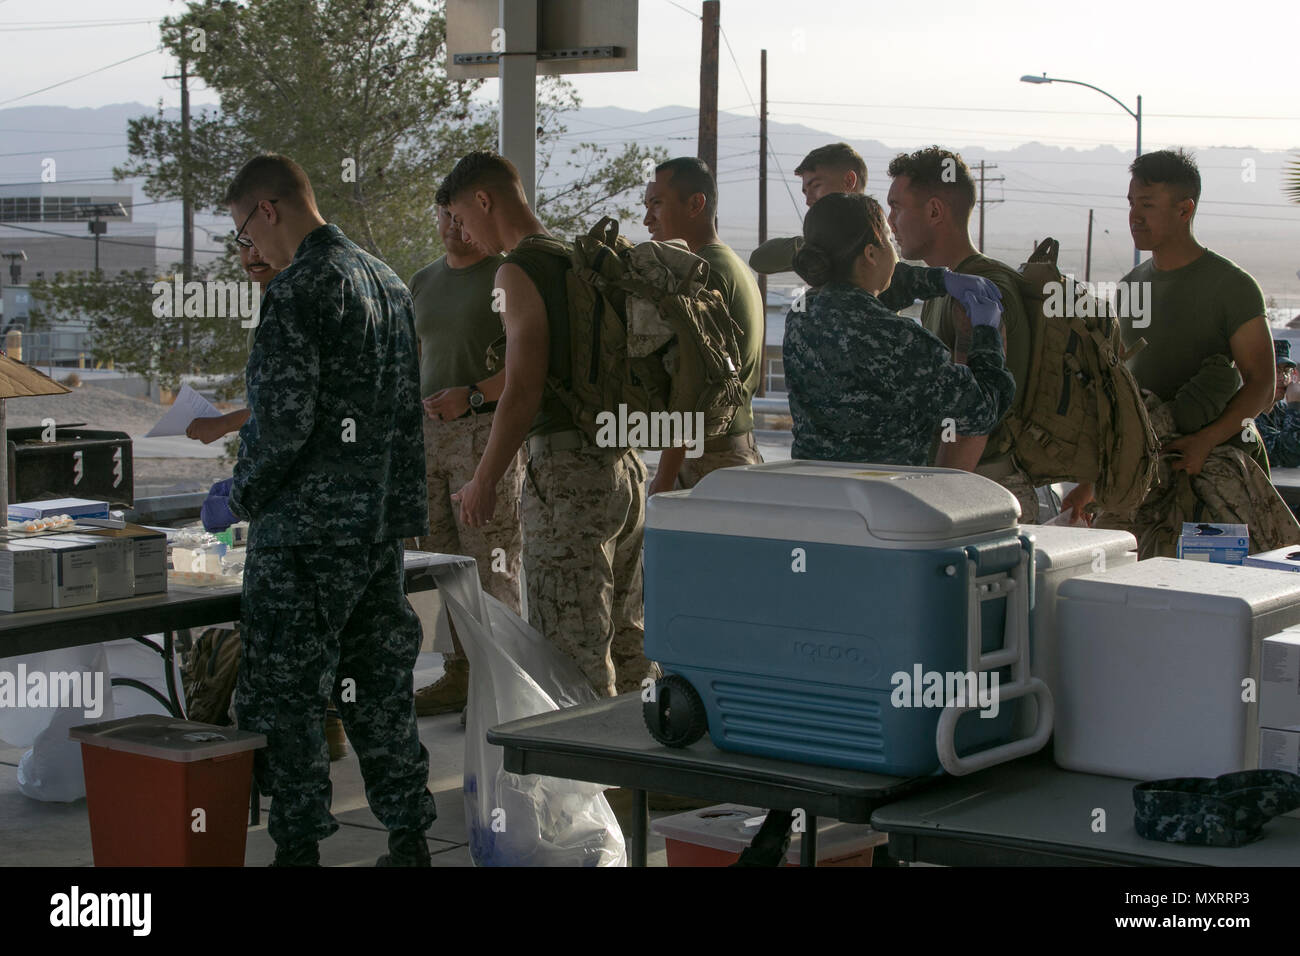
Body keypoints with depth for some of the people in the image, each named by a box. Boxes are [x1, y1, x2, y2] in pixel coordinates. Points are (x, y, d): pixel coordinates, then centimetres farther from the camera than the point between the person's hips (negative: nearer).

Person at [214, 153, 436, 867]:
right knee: (379, 683, 14)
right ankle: (409, 840, 19)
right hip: (382, 523, 9)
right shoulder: (386, 280, 13)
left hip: (306, 525, -8)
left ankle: (299, 846, 5)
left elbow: (282, 419, -20)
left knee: (285, 695, 1)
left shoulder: (299, 290, -15)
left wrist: (242, 495, -5)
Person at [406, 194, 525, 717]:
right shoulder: (422, 282, 18)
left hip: (487, 428, -7)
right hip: (429, 433, 7)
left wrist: (473, 395, -19)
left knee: (491, 562, -9)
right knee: (442, 562, 5)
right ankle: (459, 675, 9)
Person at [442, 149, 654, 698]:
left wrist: (484, 481, -9)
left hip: (566, 469, -9)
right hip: (626, 465, 9)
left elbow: (524, 391, -16)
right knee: (627, 639, 15)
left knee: (573, 651, -5)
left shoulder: (520, 272, -10)